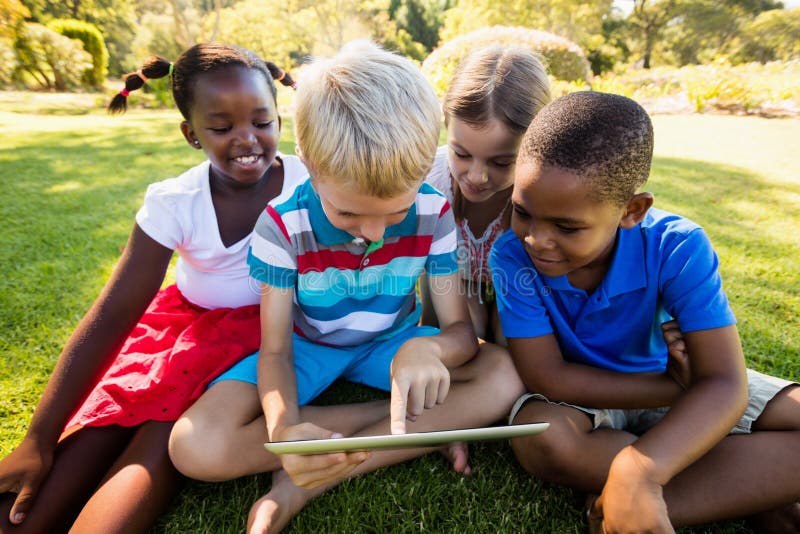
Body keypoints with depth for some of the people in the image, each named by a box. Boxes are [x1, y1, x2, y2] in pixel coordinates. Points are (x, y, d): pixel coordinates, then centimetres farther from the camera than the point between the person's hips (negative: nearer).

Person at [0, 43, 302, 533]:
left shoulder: (309, 183, -16)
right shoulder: (174, 203, -13)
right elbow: (113, 315, -14)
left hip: (264, 325, -2)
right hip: (185, 314, 2)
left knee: (168, 423, -22)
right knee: (106, 413, -18)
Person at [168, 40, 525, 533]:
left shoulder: (434, 214, -20)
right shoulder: (283, 225, -22)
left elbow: (460, 329, -17)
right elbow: (274, 350, -18)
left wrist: (427, 348, -44)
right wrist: (284, 427, -41)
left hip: (393, 342, 1)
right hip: (308, 346, 0)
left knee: (505, 376, -26)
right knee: (195, 449, -25)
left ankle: (304, 487, -23)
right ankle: (421, 431, -17)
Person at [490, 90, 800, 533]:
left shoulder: (675, 249, -25)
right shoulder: (511, 256, -26)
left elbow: (724, 384, -29)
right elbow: (546, 376, -24)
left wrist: (638, 471, -45)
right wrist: (678, 391, -20)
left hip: (668, 377, 1)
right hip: (583, 393, 0)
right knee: (537, 434, -35)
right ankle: (755, 493, -17)